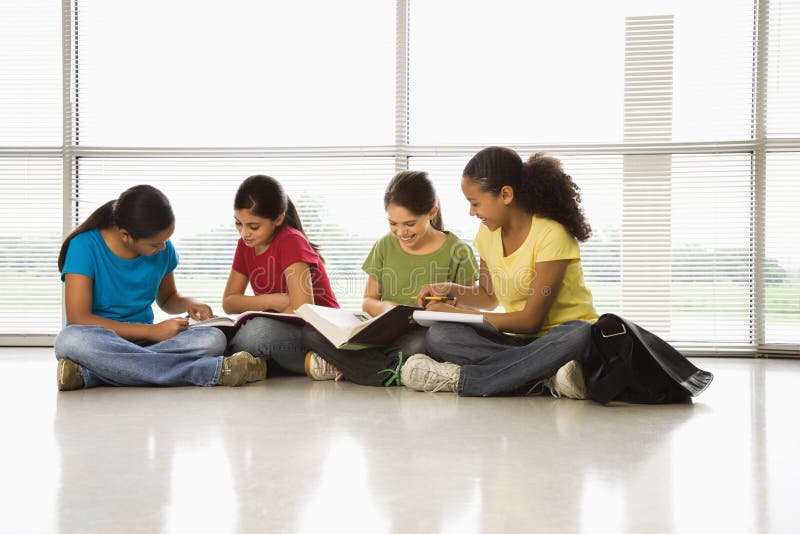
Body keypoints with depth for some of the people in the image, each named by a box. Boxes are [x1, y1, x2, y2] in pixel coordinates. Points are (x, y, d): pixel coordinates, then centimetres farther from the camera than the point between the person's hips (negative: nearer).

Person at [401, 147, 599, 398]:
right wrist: (449, 290, 1)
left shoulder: (551, 235, -16)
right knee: (438, 335, -20)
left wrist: (457, 314, -13)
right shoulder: (488, 234, 5)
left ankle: (458, 378, -34)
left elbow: (531, 319, -16)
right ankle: (547, 380, -32)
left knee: (581, 335, -42)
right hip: (520, 340, 5)